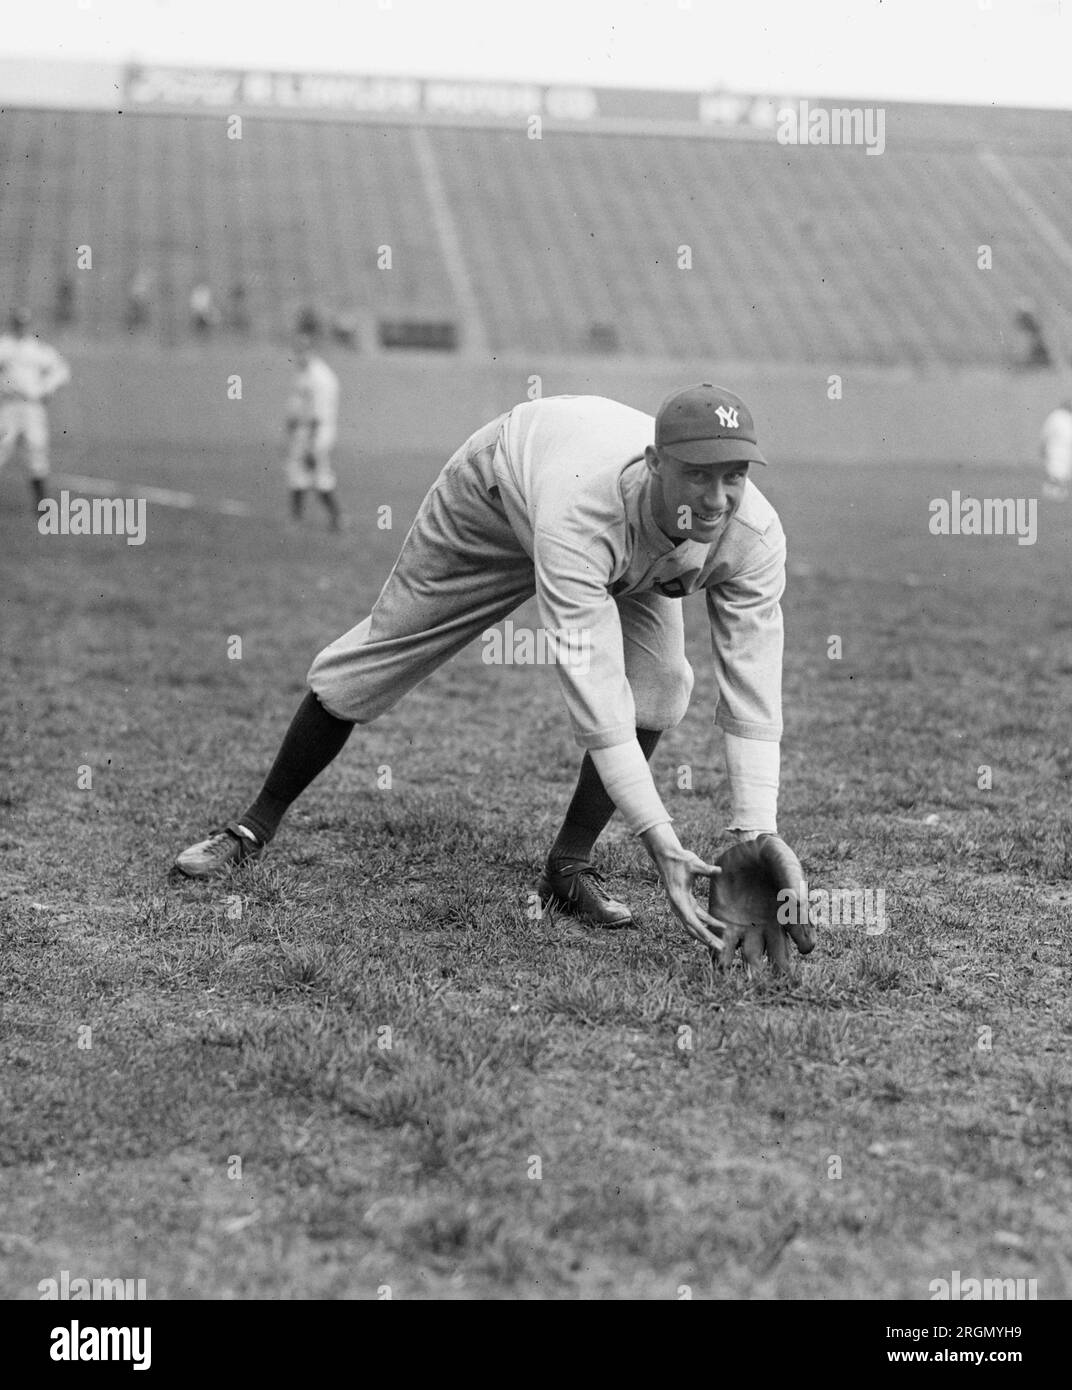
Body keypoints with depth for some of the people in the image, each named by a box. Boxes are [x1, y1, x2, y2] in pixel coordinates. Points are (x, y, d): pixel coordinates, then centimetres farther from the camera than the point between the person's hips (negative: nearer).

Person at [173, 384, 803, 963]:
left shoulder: (755, 534, -36)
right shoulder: (580, 509, -49)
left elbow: (753, 699, -34)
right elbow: (593, 693, -50)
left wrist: (755, 845, -44)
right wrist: (663, 846, -53)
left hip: (634, 558, 3)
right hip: (502, 494, -3)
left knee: (658, 684, -22)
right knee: (375, 656, 2)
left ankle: (571, 864, -2)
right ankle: (257, 825, 23)